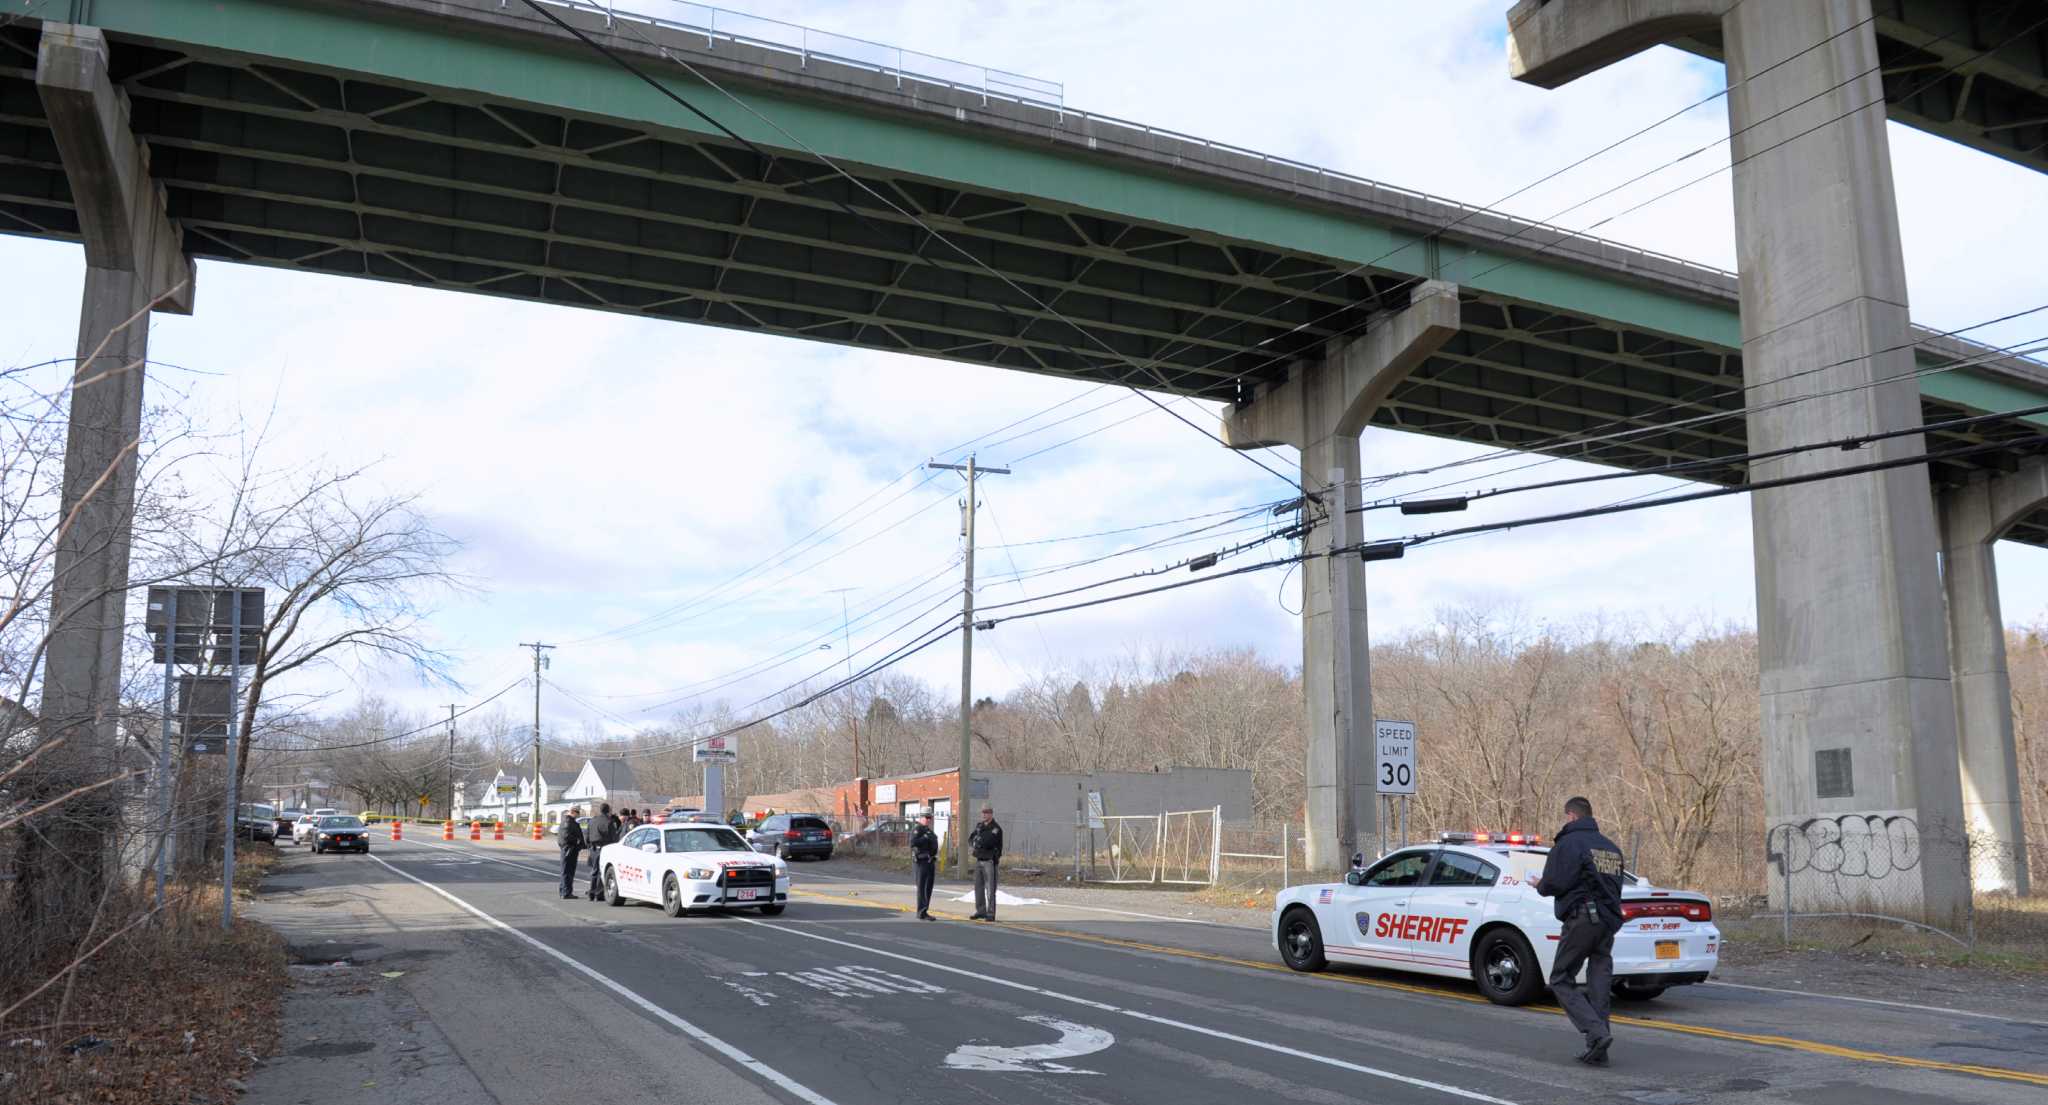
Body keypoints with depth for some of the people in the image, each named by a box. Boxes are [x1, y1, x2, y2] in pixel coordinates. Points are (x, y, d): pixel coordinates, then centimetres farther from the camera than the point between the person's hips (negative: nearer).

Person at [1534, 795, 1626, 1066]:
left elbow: (1555, 883, -14)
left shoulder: (1569, 843, -7)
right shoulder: (1611, 847, 18)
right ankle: (1597, 1051, 7)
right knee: (1599, 985, 8)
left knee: (1561, 981, 1)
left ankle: (1597, 1033, -15)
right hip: (1609, 921, 7)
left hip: (1581, 919, -7)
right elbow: (1614, 885, 19)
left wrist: (1540, 886, 7)